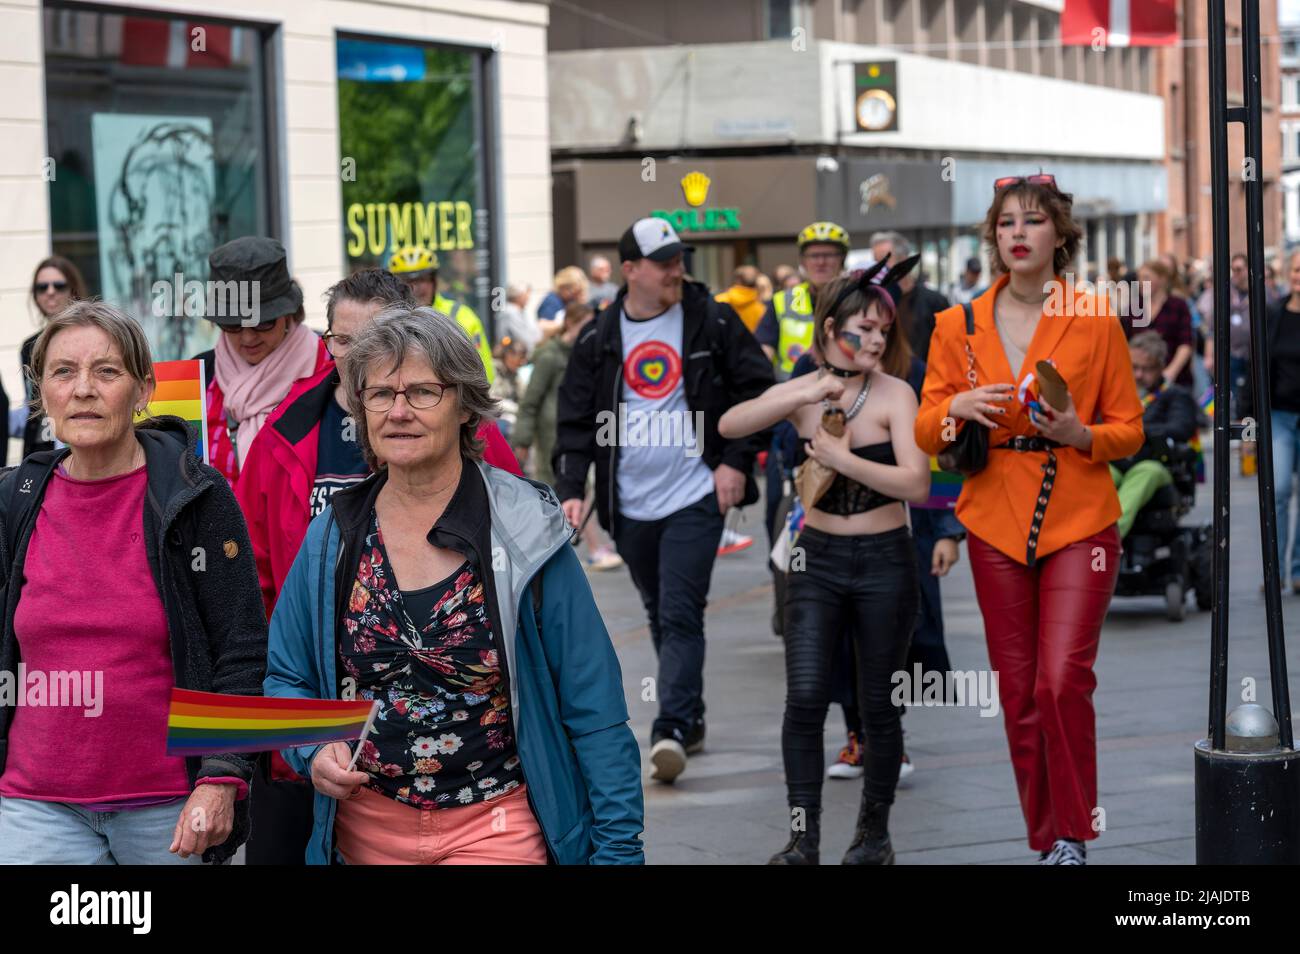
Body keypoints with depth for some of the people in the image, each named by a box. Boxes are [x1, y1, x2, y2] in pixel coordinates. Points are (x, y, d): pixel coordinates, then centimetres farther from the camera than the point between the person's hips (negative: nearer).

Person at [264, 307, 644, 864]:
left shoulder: (525, 532, -8)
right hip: (366, 827, 4)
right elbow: (286, 678, 13)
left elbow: (592, 708, -7)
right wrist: (312, 750, -8)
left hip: (495, 831, -3)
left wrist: (618, 848, -11)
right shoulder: (331, 539, 2)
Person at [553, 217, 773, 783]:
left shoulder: (712, 322, -2)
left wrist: (737, 460, -6)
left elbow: (757, 388, 3)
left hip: (695, 498, -4)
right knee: (662, 616, 14)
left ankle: (671, 729, -18)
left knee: (680, 616, -13)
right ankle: (691, 720, 27)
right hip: (630, 505, 4)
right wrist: (571, 490, -6)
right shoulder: (599, 339, 4)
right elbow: (576, 419, 6)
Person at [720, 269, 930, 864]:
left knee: (877, 706, 6)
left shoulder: (894, 395, -7)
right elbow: (730, 426, -15)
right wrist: (803, 398, -24)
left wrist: (842, 458, -22)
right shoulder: (802, 392, 2)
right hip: (818, 561, 2)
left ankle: (874, 832, 22)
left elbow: (916, 484, -18)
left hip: (884, 563, -2)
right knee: (805, 698, -9)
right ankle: (803, 838, -4)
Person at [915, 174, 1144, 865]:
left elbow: (1129, 430, 4)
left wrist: (1080, 434, -16)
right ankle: (1044, 840, 17)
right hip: (996, 528, 3)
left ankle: (1072, 835, -3)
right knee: (1019, 693, 5)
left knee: (1063, 681, -16)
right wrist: (957, 408, -14)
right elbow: (926, 433, 7)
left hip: (1079, 524, -3)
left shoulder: (1096, 322, 0)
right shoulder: (958, 327, 6)